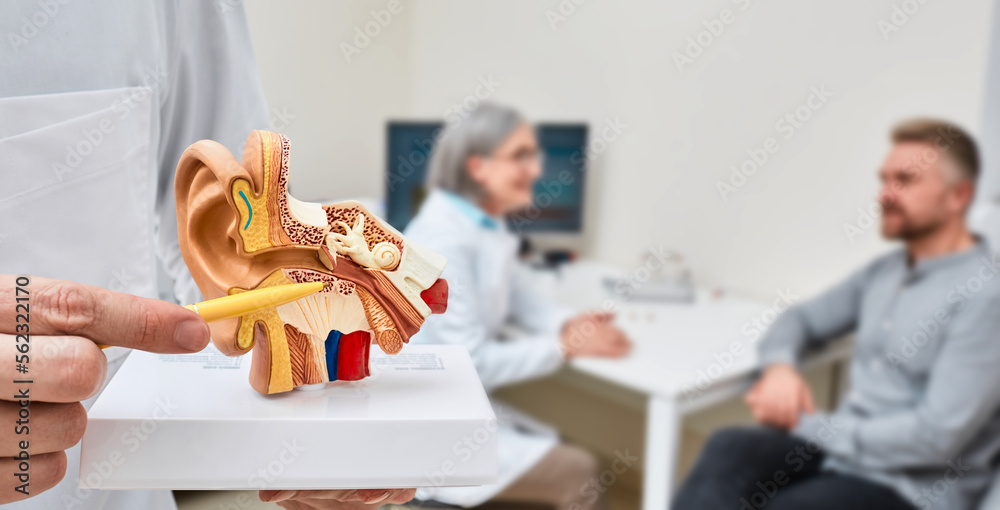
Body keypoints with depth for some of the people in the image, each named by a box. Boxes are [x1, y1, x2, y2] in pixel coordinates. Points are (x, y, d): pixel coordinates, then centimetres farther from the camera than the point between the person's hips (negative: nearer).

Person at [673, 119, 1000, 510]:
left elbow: (936, 436, -19)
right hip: (836, 448, 6)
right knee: (728, 449, -23)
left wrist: (808, 426, -14)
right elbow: (802, 318, 18)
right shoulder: (885, 270, 10)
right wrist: (780, 366, -6)